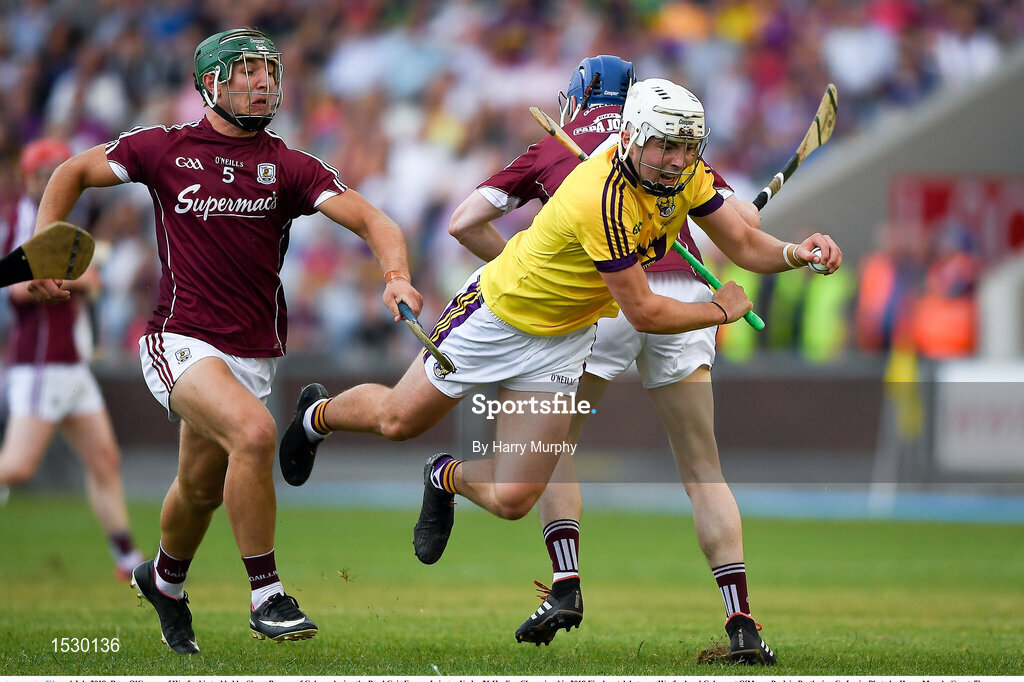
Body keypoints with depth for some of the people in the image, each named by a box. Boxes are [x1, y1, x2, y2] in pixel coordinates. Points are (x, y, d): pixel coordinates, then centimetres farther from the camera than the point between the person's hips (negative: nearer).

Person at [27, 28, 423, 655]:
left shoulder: (288, 167, 2)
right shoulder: (164, 149, 1)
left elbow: (371, 220, -6)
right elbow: (75, 173, 14)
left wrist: (397, 276, -26)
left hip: (253, 355, 3)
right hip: (181, 343, -3)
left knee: (203, 487, 17)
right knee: (254, 434, -29)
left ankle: (165, 580, 50)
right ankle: (266, 598, -19)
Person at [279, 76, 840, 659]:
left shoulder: (687, 173, -15)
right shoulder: (604, 198, -37)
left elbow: (743, 244, -6)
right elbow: (643, 314, -30)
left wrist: (796, 253, -26)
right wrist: (721, 309, -17)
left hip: (562, 342, 6)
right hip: (501, 313, -6)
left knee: (512, 500, -1)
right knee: (398, 420, 14)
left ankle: (447, 479, 35)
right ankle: (319, 415, 49)